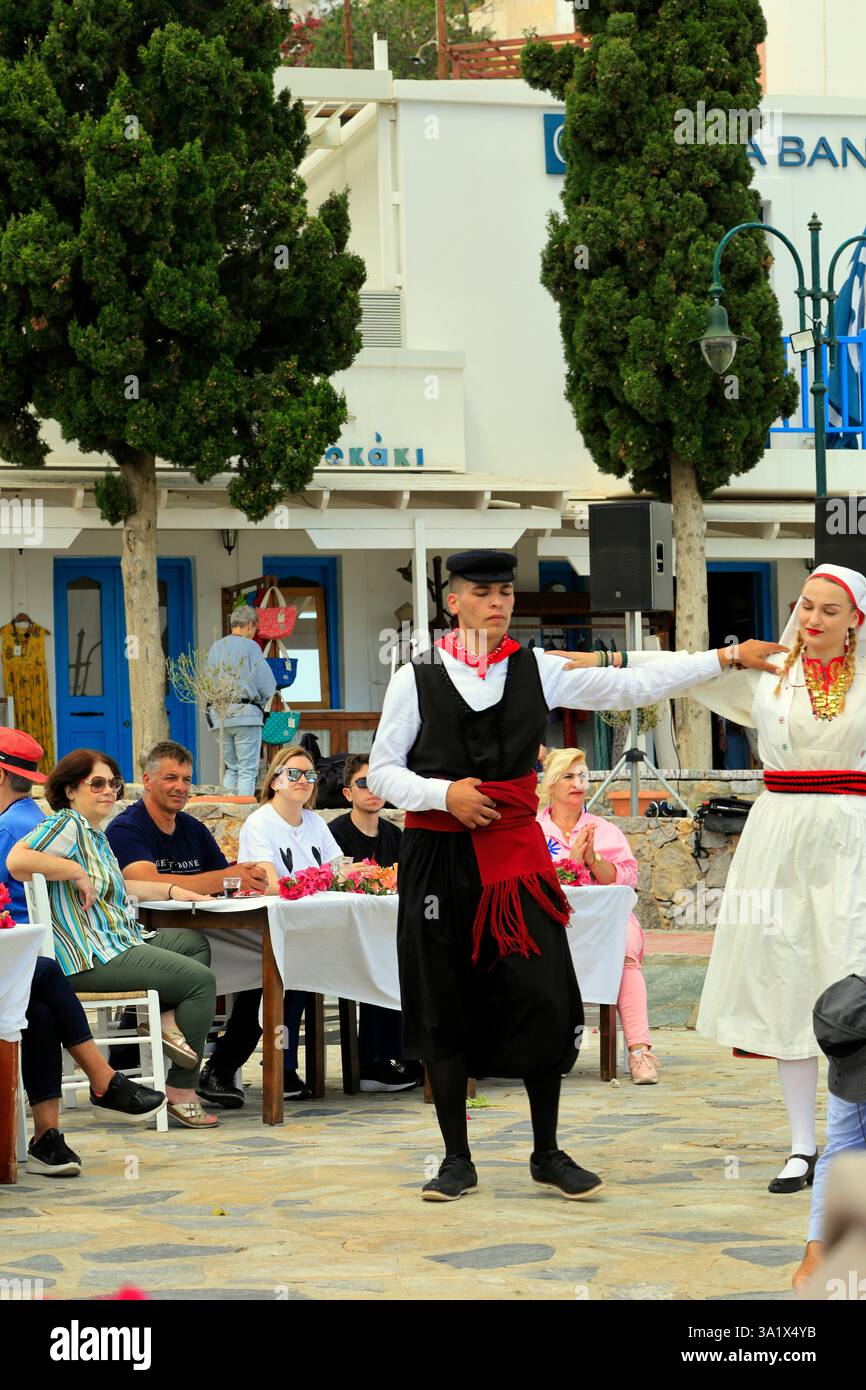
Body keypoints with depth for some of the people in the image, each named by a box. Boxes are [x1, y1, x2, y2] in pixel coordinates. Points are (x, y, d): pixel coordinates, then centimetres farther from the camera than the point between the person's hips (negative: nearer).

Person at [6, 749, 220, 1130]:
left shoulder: (94, 833, 20)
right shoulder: (66, 824, -11)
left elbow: (114, 887, 28)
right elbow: (17, 860, -27)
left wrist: (172, 890, 18)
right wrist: (78, 873, -21)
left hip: (120, 944, 11)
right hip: (90, 957, -11)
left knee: (196, 942, 24)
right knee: (201, 979, -13)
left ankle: (170, 1019, -1)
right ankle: (181, 1090, -9)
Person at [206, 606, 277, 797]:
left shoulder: (215, 647, 10)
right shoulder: (250, 647, -5)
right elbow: (267, 686, -6)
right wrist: (260, 702, 13)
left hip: (219, 715, 5)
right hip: (246, 715, -5)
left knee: (231, 768, 14)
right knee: (248, 770, -2)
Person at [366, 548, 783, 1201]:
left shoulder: (538, 670, 6)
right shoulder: (416, 678, 1)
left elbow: (633, 686, 6)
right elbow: (382, 772, 4)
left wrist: (729, 657, 4)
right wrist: (445, 793, -12)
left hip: (515, 851, 2)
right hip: (438, 854, -1)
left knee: (542, 997, -4)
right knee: (445, 1006, 3)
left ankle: (548, 1154, 12)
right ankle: (457, 1159, 15)